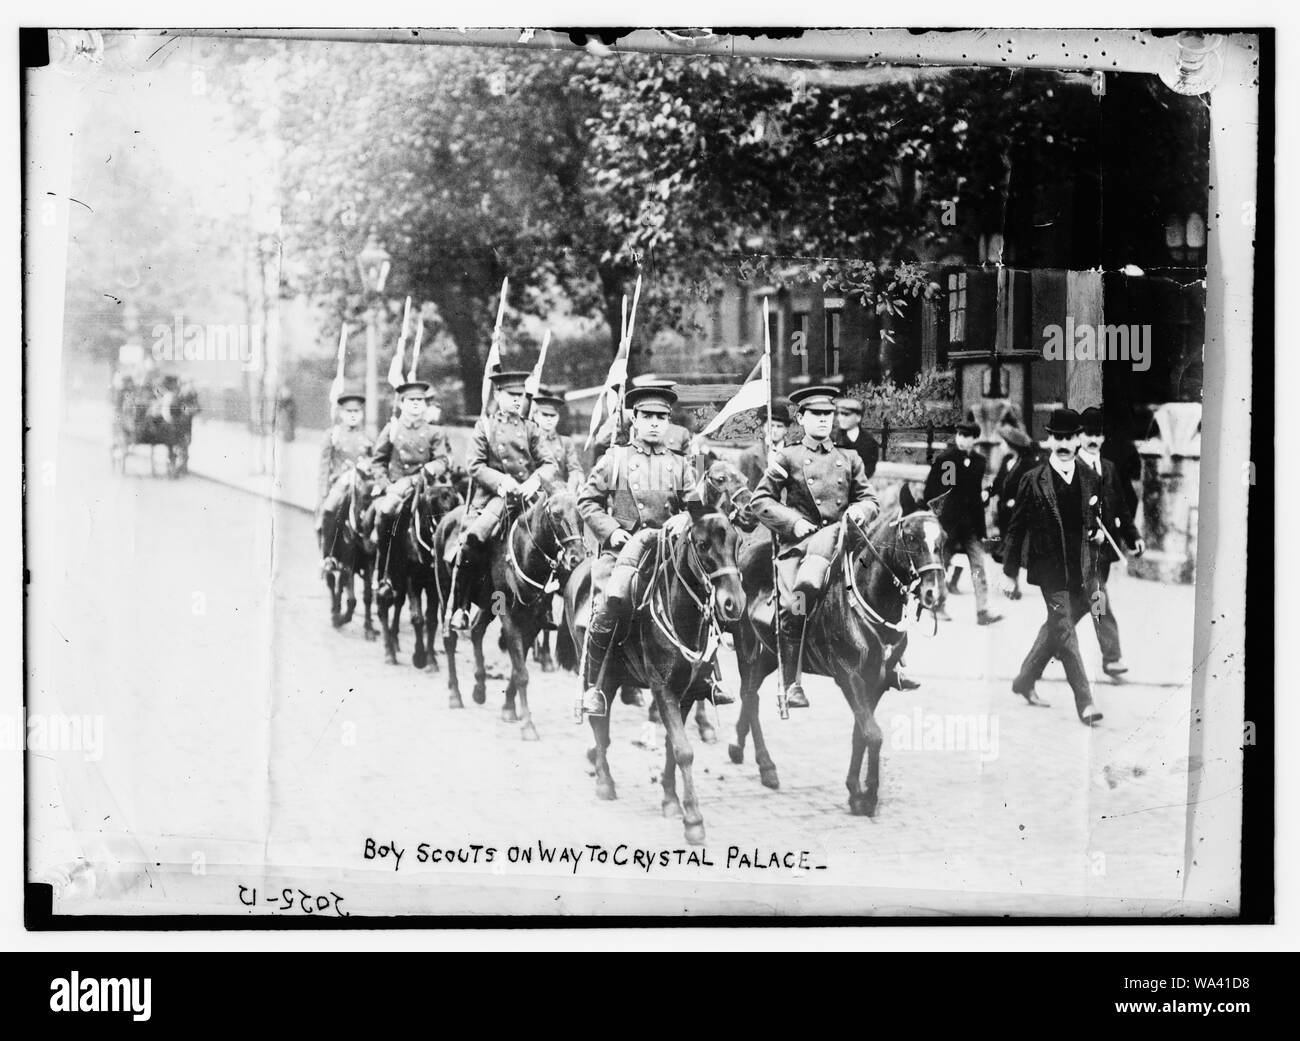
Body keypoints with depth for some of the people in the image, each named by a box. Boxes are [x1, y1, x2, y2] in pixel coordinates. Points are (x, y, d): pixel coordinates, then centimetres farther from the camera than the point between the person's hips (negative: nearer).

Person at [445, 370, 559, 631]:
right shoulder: (484, 426, 8)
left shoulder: (530, 429, 14)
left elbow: (550, 465, 6)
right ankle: (459, 607, -8)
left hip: (526, 495, 2)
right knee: (468, 543, -20)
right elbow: (475, 466, 0)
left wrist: (535, 481, -15)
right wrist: (500, 480, -16)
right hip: (492, 496, -2)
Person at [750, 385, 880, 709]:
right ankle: (791, 684, -3)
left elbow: (870, 499, 21)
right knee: (791, 608, -10)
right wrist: (793, 521, -7)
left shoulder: (849, 459, 18)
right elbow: (759, 502, 6)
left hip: (836, 538, 0)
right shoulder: (787, 458, 9)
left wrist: (860, 510, -2)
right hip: (797, 541, 0)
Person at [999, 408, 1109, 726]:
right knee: (1064, 632, -9)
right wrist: (1009, 573, -1)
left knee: (1055, 628, 15)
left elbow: (1101, 517, 22)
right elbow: (1016, 529, -1)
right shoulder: (1033, 481, -5)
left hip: (1081, 569, 4)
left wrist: (1100, 531, -2)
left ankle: (1025, 680, 34)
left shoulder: (1091, 479, 6)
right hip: (1051, 571, -4)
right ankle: (1084, 701, -7)